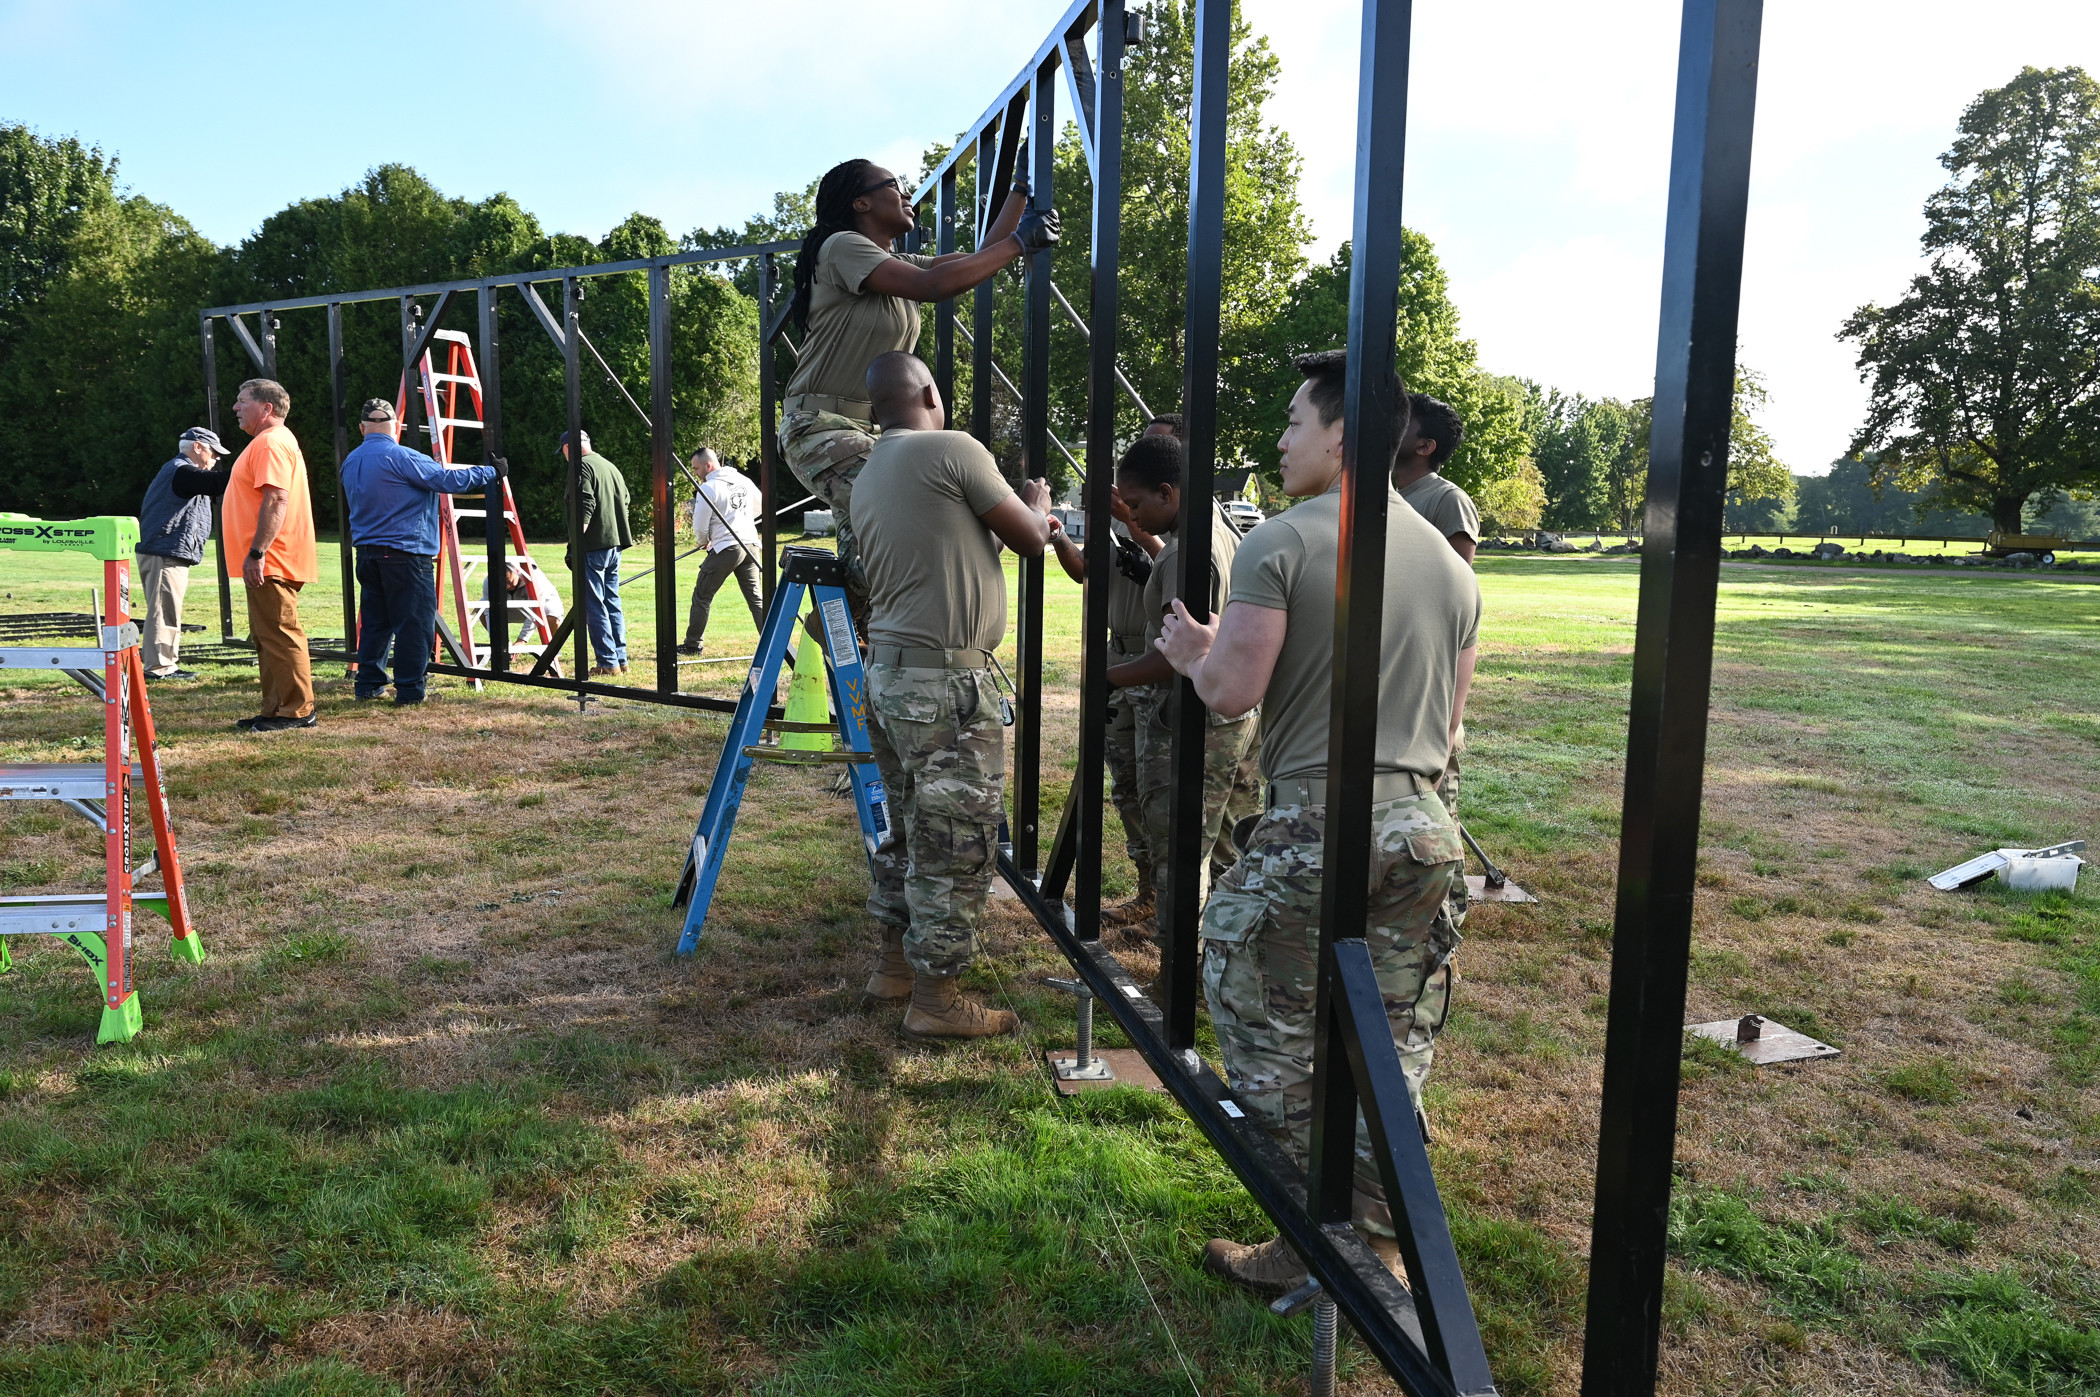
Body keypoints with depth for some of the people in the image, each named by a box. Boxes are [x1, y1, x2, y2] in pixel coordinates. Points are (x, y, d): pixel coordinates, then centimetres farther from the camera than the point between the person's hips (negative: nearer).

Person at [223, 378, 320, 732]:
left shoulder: (271, 442, -14)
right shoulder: (271, 440, 22)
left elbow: (276, 500, -24)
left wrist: (257, 553, -26)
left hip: (270, 564, -11)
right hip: (267, 564, 11)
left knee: (279, 635, -9)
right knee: (267, 637, 14)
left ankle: (297, 710, -5)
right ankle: (275, 709, 19)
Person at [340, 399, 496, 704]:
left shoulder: (350, 462, 12)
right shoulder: (401, 457, -13)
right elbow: (448, 480, -15)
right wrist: (489, 472, -3)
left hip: (366, 552, 8)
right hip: (405, 555, -8)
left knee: (374, 622, 15)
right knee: (414, 622, -2)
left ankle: (369, 685, 18)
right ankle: (410, 689, -1)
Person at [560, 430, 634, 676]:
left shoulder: (582, 467, -8)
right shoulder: (611, 467, 18)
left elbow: (584, 508, -17)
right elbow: (624, 502, 19)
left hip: (594, 546, -8)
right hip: (615, 544, 8)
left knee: (593, 605, -4)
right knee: (612, 602, 14)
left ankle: (608, 663, -5)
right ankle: (620, 660, 15)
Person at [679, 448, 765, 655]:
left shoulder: (709, 487, -9)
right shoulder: (744, 480, 10)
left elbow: (700, 527, -7)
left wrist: (705, 542, 14)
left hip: (725, 549, -6)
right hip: (751, 544, 6)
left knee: (702, 596, 7)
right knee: (756, 598, 9)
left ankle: (692, 645, 12)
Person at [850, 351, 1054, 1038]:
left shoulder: (871, 473, 15)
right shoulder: (953, 449, -10)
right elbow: (1030, 539, -4)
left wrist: (1022, 517, 27)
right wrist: (1039, 503, 18)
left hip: (889, 668, 9)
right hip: (947, 679, -9)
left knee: (912, 825, 20)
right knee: (957, 838, 0)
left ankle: (896, 961, 32)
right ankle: (935, 997, 8)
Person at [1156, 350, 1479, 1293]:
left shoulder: (1280, 544, -10)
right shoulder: (1449, 561, 11)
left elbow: (1233, 691, -15)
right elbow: (1449, 720, 15)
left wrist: (1193, 654, 6)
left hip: (1314, 824, -6)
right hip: (1422, 825, 7)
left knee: (1272, 1046, 9)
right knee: (1392, 1055, 15)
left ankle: (1307, 1242, 17)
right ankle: (1378, 1245, 26)